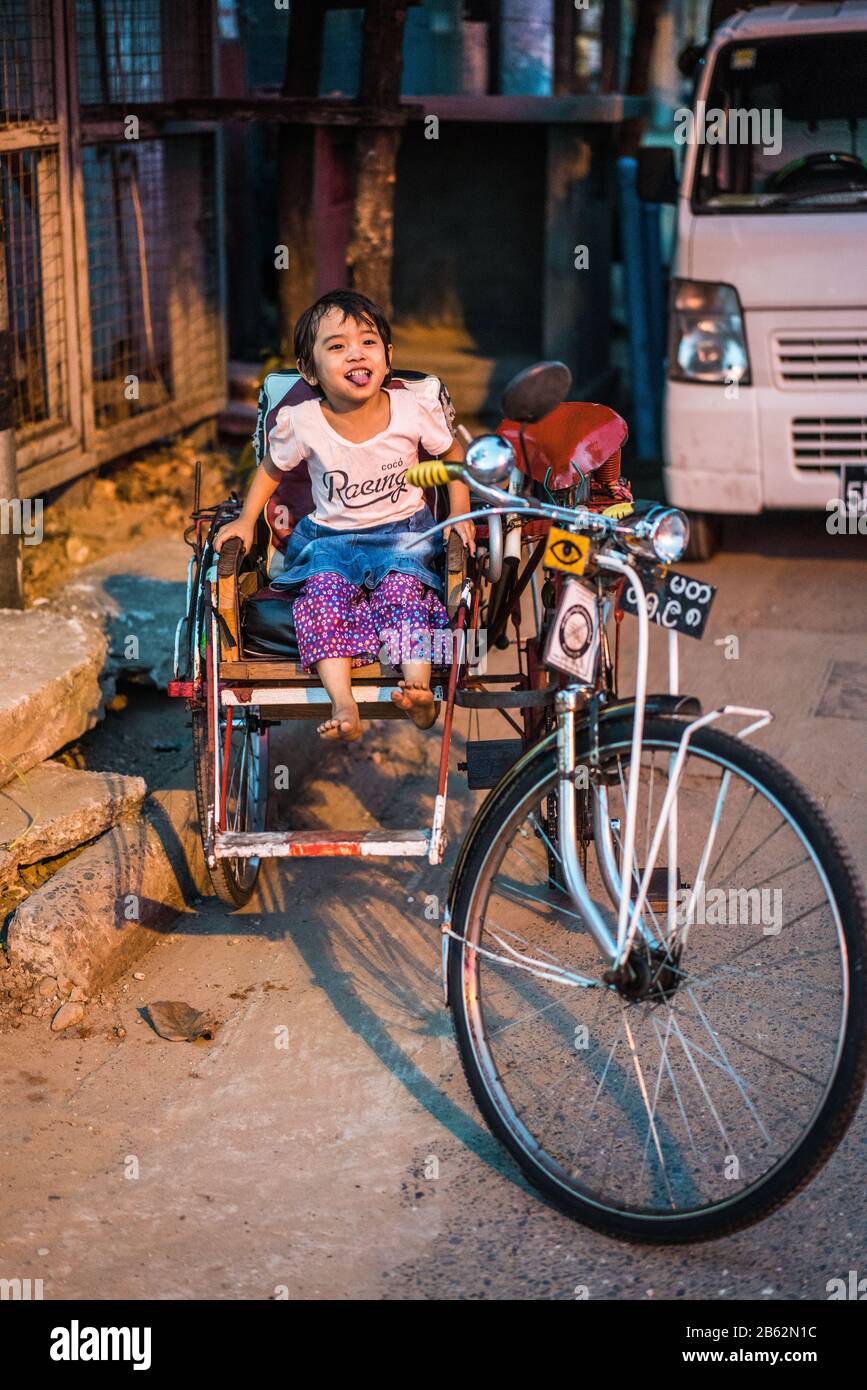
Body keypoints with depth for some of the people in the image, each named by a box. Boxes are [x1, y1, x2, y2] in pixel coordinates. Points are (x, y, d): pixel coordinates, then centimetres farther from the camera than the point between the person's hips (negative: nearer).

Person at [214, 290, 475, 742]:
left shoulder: (413, 411, -10)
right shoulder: (301, 423, -10)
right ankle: (342, 703, -39)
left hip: (403, 531, 0)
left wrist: (460, 513, -3)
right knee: (324, 588, -28)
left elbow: (453, 454, 8)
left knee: (403, 584, -31)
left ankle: (418, 687, -39)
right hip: (331, 537, 0)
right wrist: (246, 521, 1)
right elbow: (271, 468, 10)